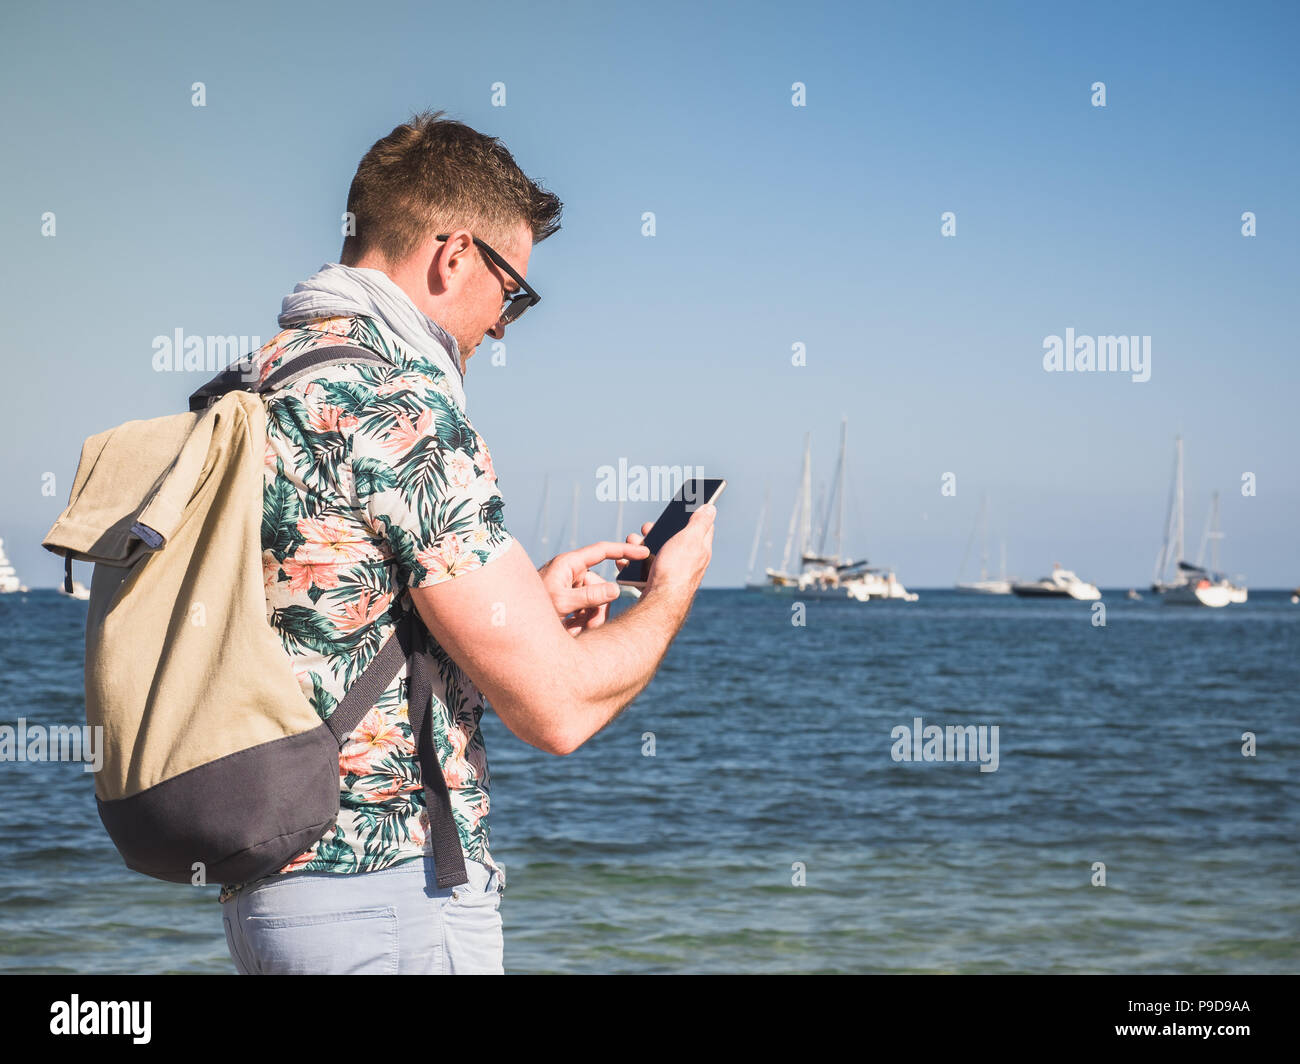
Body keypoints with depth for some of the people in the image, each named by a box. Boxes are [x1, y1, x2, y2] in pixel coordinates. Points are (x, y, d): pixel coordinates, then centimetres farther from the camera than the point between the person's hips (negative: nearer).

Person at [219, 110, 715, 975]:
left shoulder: (259, 383, 12)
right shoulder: (399, 402, -17)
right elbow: (557, 708, -16)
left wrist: (528, 600, 20)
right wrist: (673, 590, 2)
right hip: (391, 899, -9)